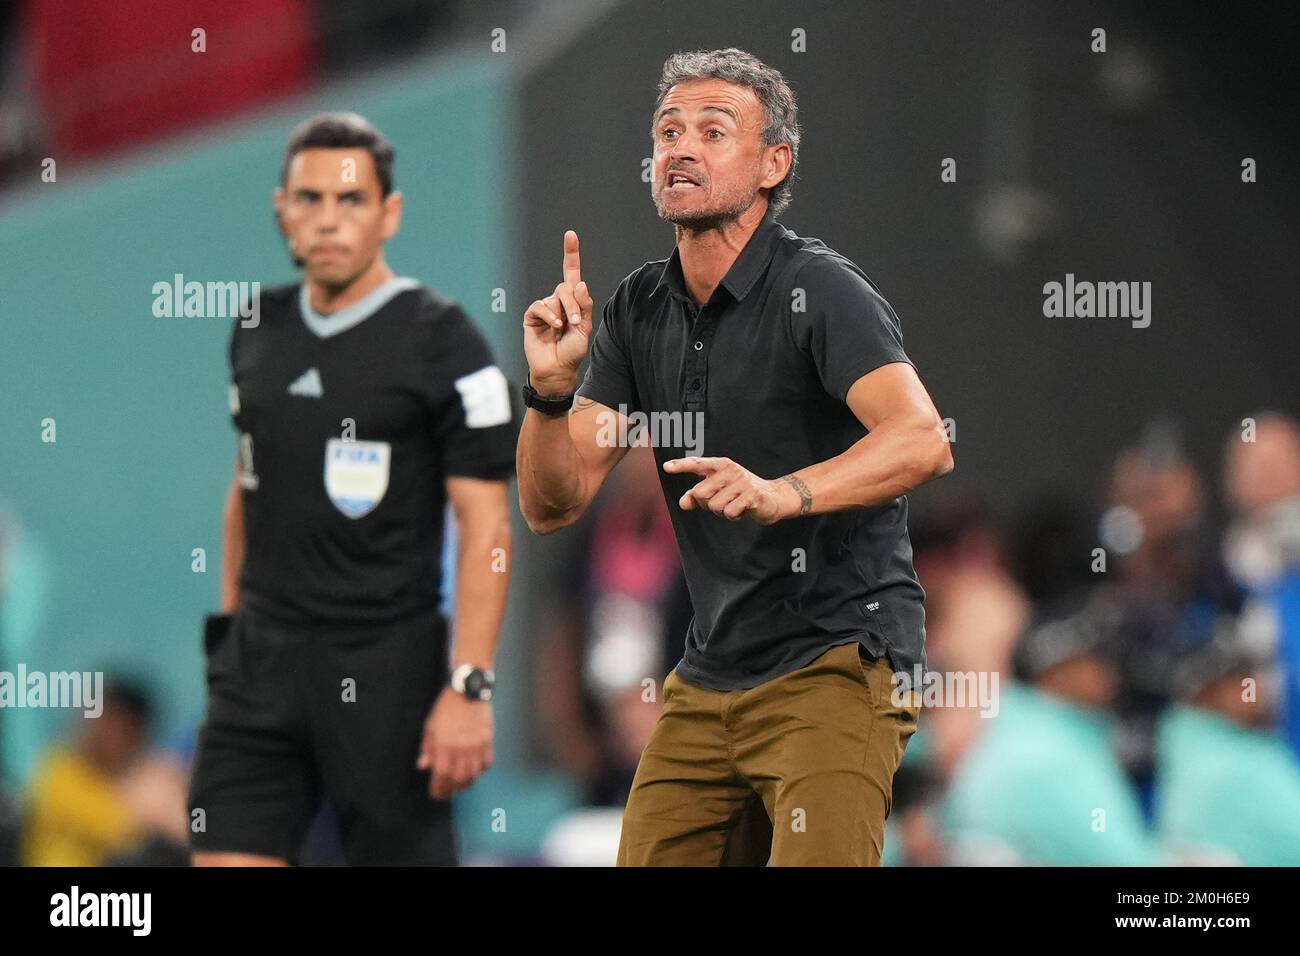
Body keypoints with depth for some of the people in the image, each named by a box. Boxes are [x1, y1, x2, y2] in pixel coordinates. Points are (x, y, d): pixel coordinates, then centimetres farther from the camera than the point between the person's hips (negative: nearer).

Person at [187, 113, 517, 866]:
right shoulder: (259, 331, 11)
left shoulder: (442, 343, -8)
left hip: (388, 664, -5)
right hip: (261, 659, 5)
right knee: (226, 859, -3)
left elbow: (487, 527, -11)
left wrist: (469, 688, -18)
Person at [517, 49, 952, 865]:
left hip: (836, 665, -7)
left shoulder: (819, 290, -12)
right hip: (710, 675, 7)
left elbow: (922, 441, -29)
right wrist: (551, 387, -12)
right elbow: (553, 506, 7)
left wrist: (783, 493, -44)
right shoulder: (641, 309, 9)